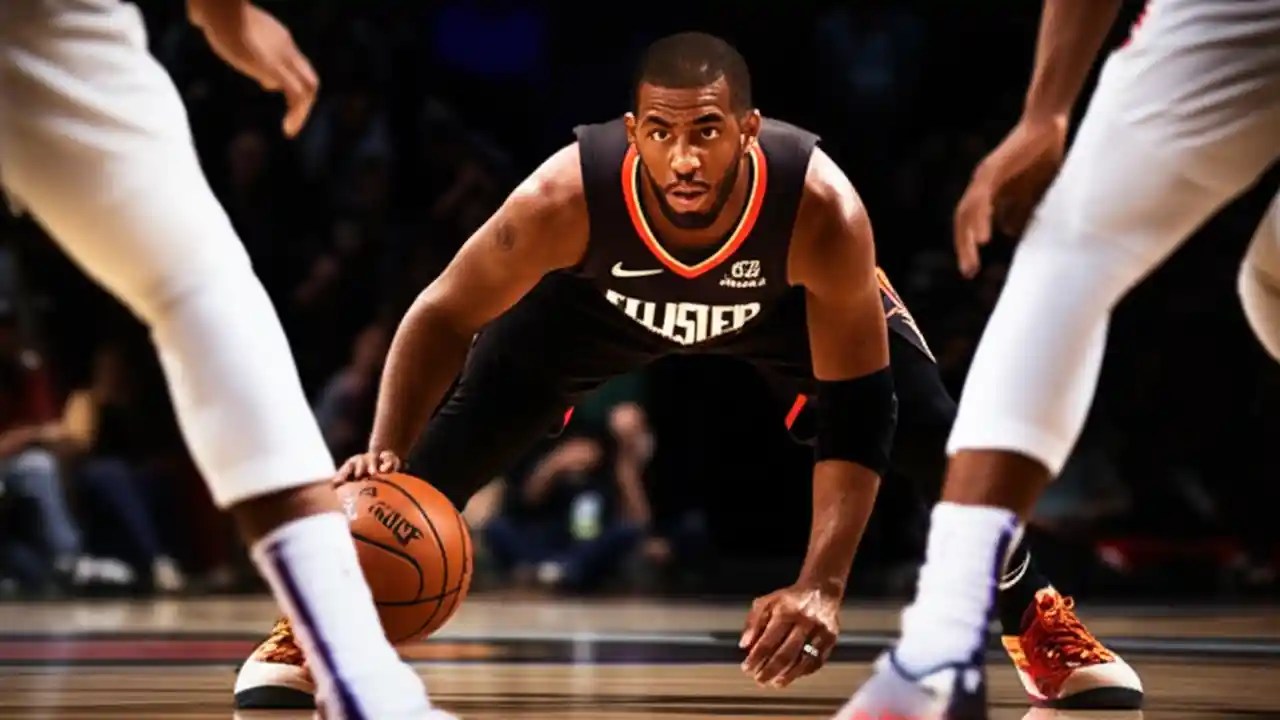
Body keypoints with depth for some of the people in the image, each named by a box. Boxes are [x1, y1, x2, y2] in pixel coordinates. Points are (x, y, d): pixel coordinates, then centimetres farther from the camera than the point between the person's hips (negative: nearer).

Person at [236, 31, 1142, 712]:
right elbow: (445, 318, -27)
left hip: (787, 301, 0)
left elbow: (856, 412, -35)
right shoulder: (568, 196, -42)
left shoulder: (821, 209, -43)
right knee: (445, 444, -10)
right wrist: (384, 455, -43)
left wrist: (824, 585, -43)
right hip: (599, 298, 0)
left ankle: (1038, 621, 18)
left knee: (934, 436, -8)